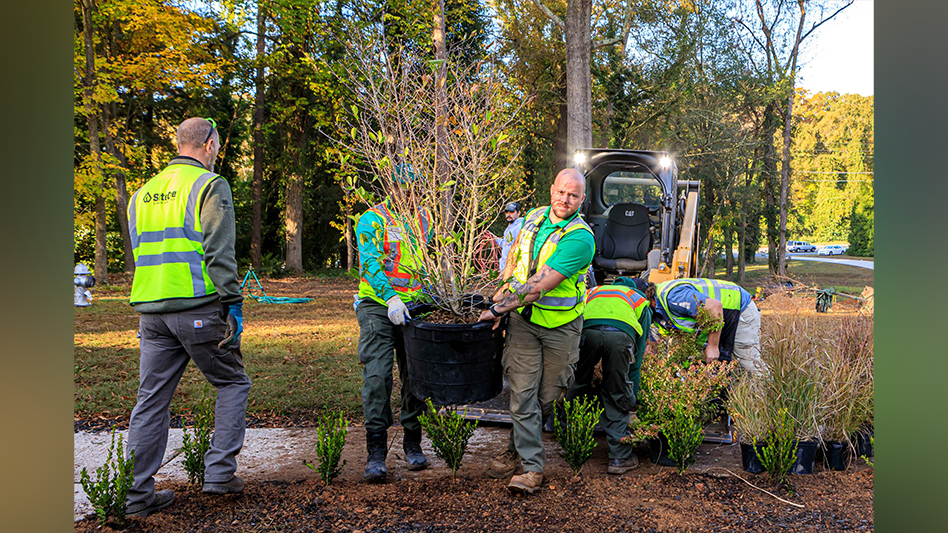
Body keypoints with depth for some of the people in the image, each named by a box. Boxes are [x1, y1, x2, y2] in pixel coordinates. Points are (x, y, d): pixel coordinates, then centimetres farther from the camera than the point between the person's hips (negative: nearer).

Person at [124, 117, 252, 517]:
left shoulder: (142, 193, 18)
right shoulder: (209, 185, -5)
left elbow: (140, 254, 21)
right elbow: (219, 254, -13)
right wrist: (233, 305, -10)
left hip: (151, 312, 6)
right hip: (199, 308, -6)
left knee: (151, 399, 11)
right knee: (232, 383, 11)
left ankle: (137, 494, 15)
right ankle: (219, 472, 8)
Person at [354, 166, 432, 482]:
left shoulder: (424, 220, 16)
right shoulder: (371, 220, 0)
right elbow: (371, 263, -11)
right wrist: (390, 298, -24)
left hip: (415, 307, 4)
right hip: (378, 306, -4)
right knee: (377, 375, -11)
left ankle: (412, 444, 19)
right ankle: (376, 451, -4)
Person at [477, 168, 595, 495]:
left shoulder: (580, 237, -19)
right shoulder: (535, 216, 2)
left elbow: (540, 285, -24)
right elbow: (515, 256, 20)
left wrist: (498, 310, -21)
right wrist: (503, 290, 10)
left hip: (559, 325, -3)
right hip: (523, 320, 4)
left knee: (548, 395, 9)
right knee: (522, 392, -3)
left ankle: (518, 448, 32)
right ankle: (532, 466, 8)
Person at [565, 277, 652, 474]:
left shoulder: (592, 292, 43)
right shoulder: (641, 302, 37)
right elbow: (638, 356, 34)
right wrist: (632, 398, 39)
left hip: (587, 331, 2)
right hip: (621, 335, -1)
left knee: (578, 385, 21)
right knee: (617, 399, 12)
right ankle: (620, 458, 15)